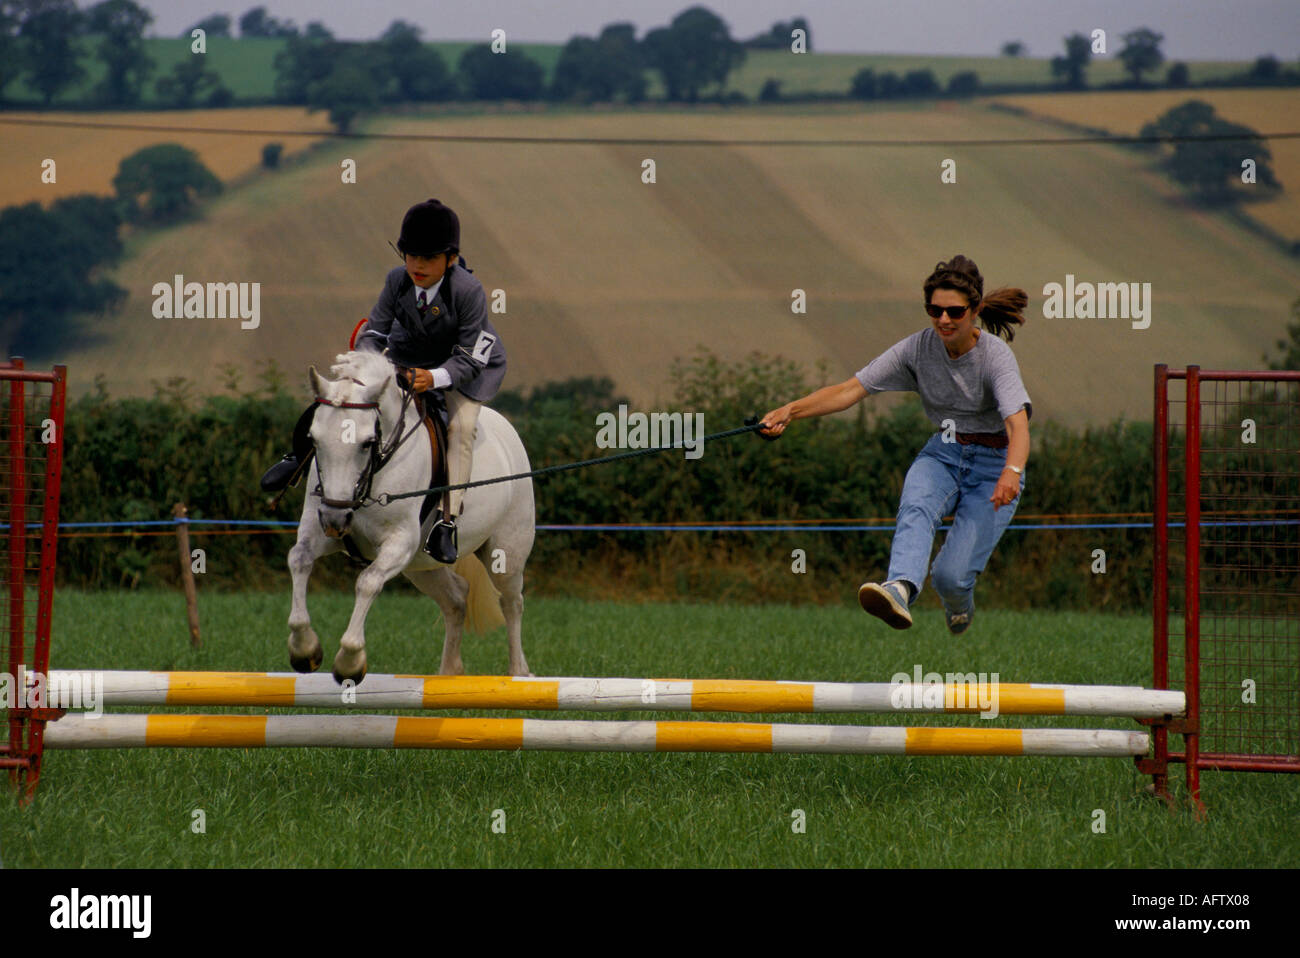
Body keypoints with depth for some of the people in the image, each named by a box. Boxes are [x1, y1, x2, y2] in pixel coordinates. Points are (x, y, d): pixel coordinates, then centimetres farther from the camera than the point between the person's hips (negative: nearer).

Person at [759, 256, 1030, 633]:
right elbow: (852, 389, -10)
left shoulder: (996, 355, -18)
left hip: (993, 464, -4)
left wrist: (1011, 473, -53)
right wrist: (790, 411, -24)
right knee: (915, 509, -33)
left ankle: (959, 609, 21)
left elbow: (1018, 422, -32)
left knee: (950, 577, -18)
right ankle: (899, 589, -62)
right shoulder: (918, 347, -6)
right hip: (942, 456, 4)